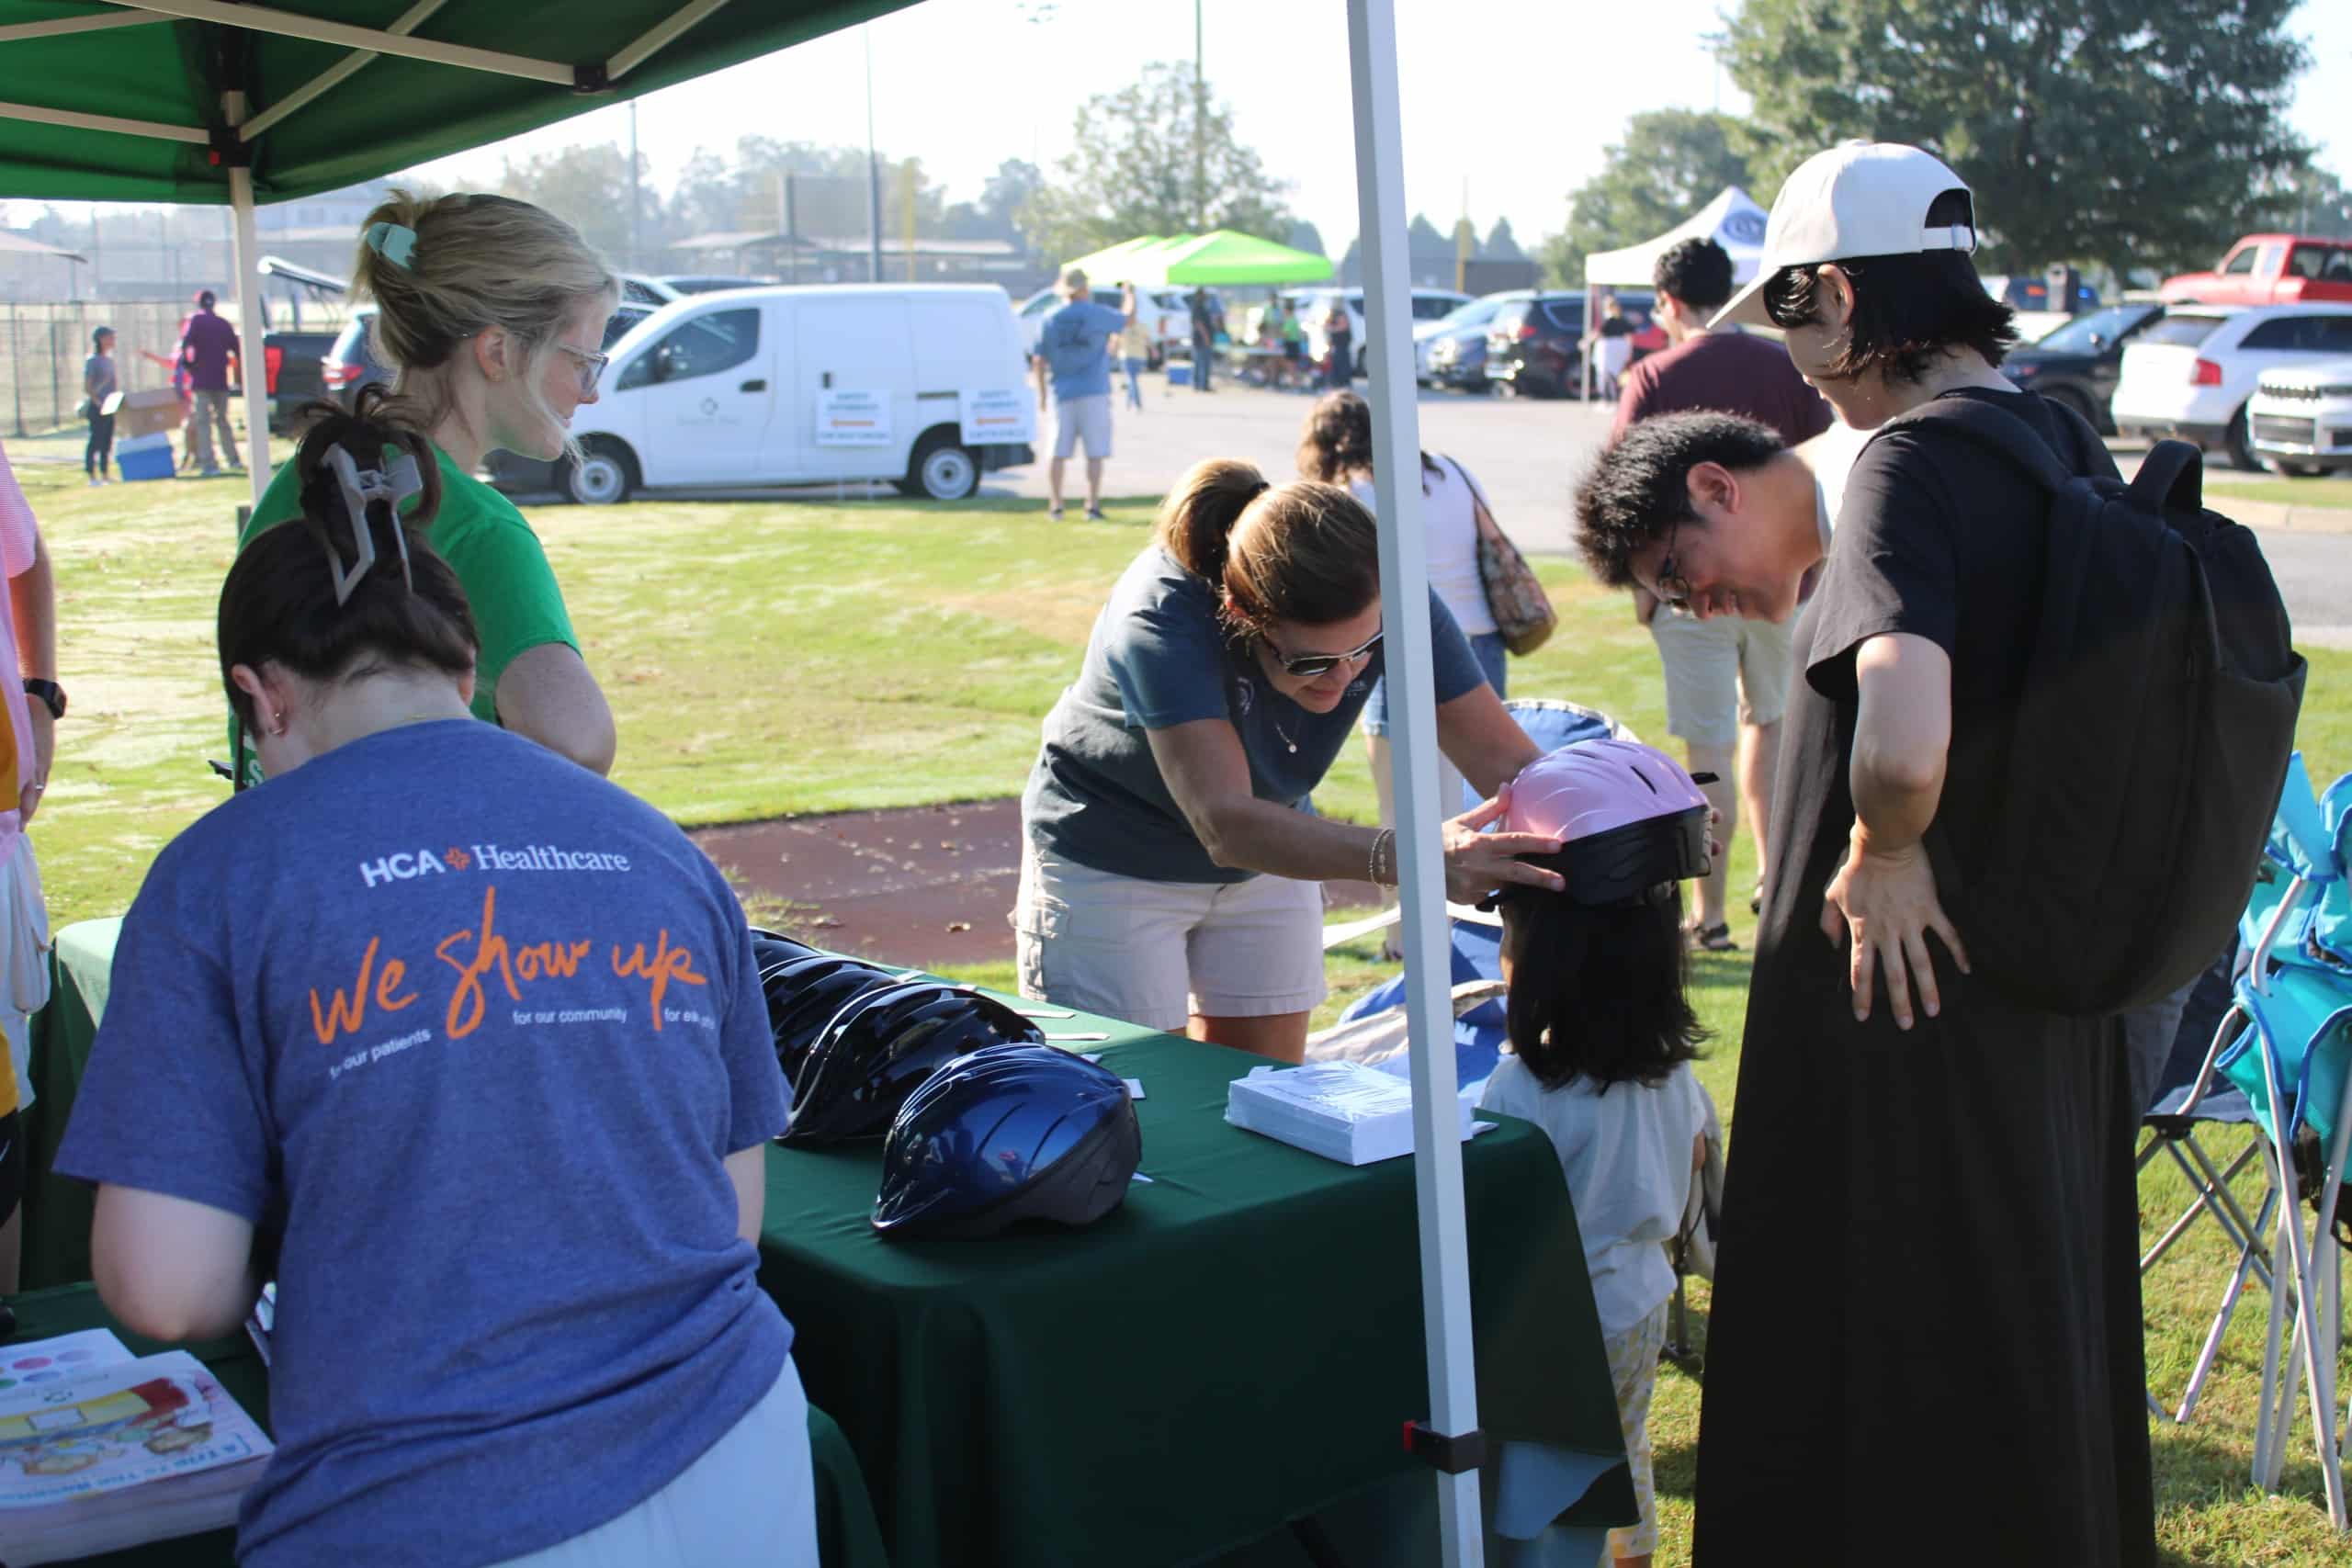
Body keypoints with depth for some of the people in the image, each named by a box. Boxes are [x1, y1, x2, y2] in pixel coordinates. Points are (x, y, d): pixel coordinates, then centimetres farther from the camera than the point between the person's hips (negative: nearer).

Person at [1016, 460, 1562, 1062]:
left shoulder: (1384, 600, -23)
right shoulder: (1162, 616, -36)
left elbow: (1505, 760, -22)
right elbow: (1224, 823, -47)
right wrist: (1408, 855, -59)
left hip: (1267, 849, 4)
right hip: (1109, 863, -4)